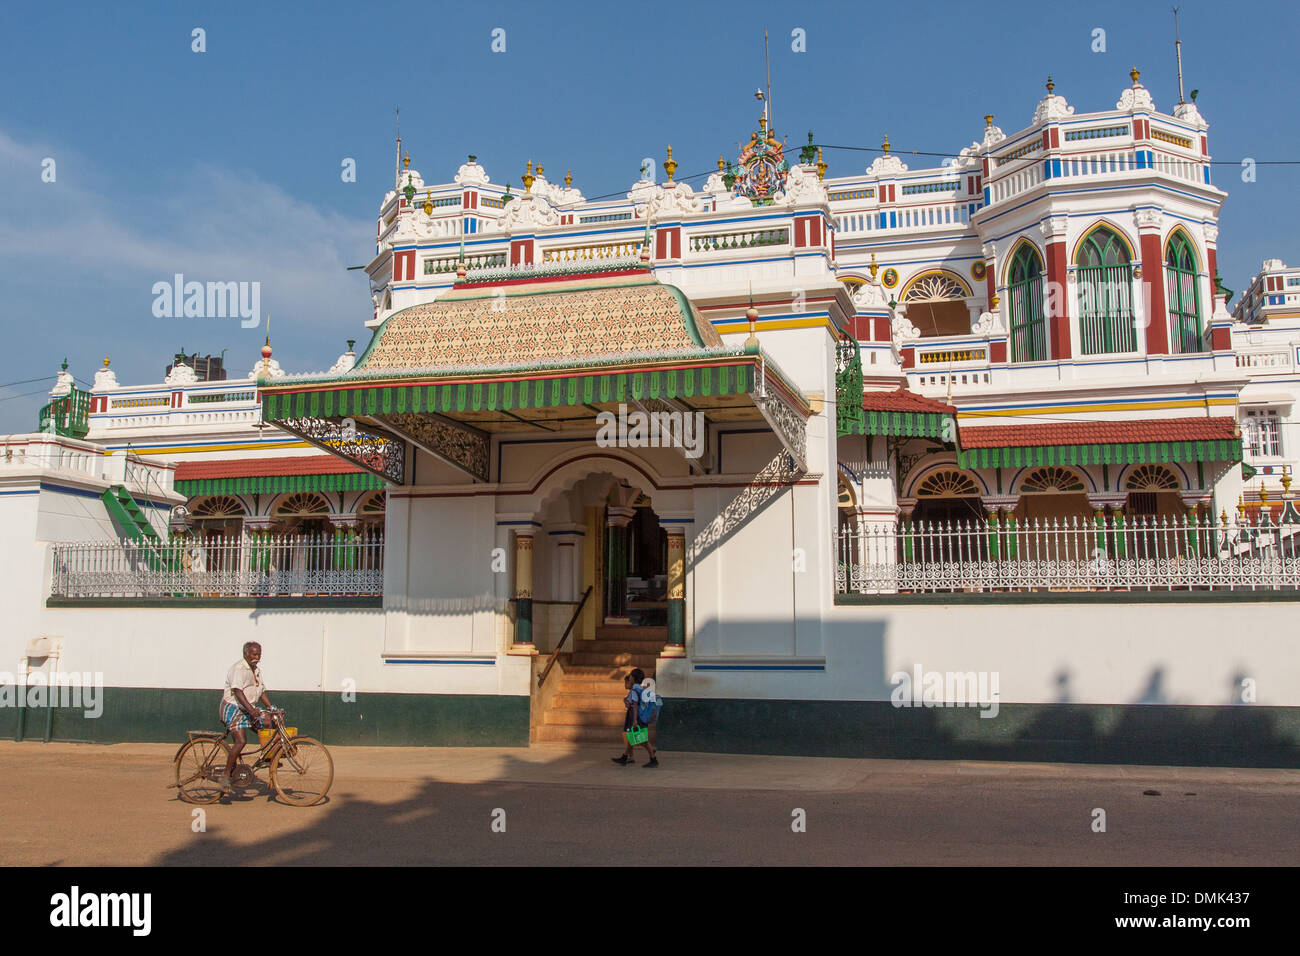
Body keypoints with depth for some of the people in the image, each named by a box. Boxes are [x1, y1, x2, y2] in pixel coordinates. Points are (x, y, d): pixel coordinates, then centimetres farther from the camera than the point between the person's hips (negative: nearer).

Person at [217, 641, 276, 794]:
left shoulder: (257, 670, 16)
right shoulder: (238, 668, -13)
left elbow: (262, 693, 17)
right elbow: (237, 691, -25)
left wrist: (272, 709, 4)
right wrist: (250, 709, -37)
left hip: (250, 708, 8)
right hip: (233, 707, -8)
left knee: (271, 720, -12)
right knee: (241, 741, -21)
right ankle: (225, 776, -12)